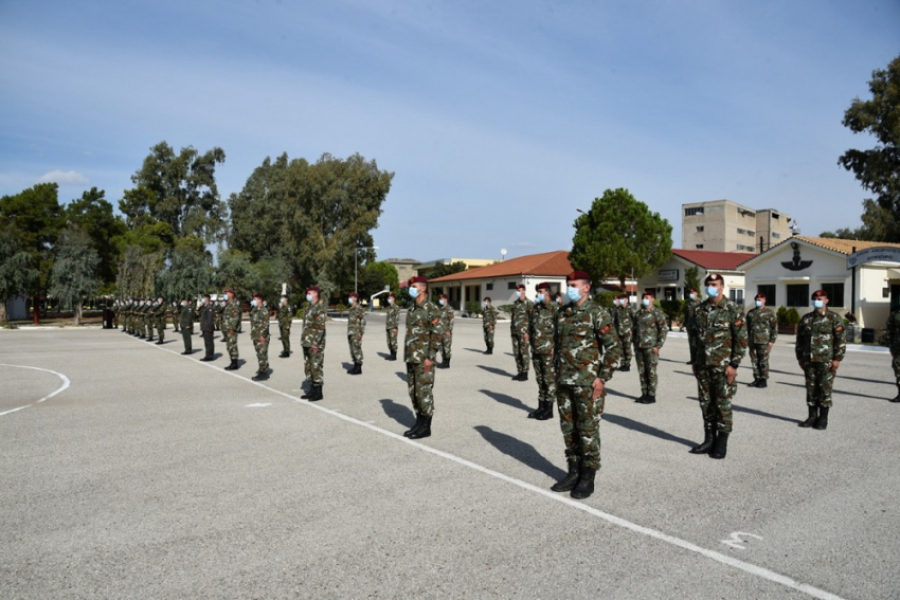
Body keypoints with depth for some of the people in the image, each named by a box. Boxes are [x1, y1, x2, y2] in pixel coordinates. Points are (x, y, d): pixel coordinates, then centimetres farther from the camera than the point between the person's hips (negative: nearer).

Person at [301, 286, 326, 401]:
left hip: (315, 343, -9)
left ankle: (318, 392, 2)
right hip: (307, 342, 9)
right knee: (308, 367, 13)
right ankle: (312, 390, 22)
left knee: (316, 366, -5)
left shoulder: (320, 307, -13)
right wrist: (304, 340, 18)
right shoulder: (309, 307, 16)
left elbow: (320, 327, -19)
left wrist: (316, 343, -22)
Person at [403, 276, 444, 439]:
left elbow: (438, 334, -15)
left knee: (423, 392, -3)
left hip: (424, 359, -8)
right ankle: (419, 423, 22)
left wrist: (430, 357, -18)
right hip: (411, 358, 8)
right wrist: (406, 355, 15)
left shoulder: (431, 309, -11)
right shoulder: (411, 309, 14)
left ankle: (426, 427, 6)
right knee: (413, 392, 11)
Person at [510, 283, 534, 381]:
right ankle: (519, 372, 17)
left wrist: (527, 332, -16)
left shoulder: (529, 303, -7)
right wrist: (511, 328, 15)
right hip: (515, 332, 7)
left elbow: (532, 319, -11)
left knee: (524, 352, -3)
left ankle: (525, 373, 3)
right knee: (516, 353, 8)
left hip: (524, 332, -7)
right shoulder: (515, 303, 15)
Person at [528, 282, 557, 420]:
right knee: (540, 379, 13)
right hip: (536, 350, 7)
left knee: (550, 379, 0)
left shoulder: (554, 308, -8)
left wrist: (555, 347, -17)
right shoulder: (536, 308, 13)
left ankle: (549, 409, 7)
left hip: (548, 351, -7)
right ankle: (541, 406, 22)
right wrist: (532, 345, 14)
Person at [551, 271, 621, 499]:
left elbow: (614, 348, -11)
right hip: (564, 382, 6)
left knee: (588, 430, 2)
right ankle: (573, 472, 24)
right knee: (568, 429, 12)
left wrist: (602, 378, -14)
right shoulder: (562, 313, 10)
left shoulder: (598, 314, -10)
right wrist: (558, 374, 14)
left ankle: (587, 478, 14)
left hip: (588, 383, -6)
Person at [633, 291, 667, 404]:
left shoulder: (657, 313, -4)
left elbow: (664, 330, -7)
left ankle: (651, 395, 7)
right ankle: (644, 394, 17)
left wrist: (658, 346, -12)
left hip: (651, 347, -6)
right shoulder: (638, 314, 13)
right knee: (642, 372, 9)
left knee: (651, 372, -1)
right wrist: (635, 345, 13)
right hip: (639, 347, 6)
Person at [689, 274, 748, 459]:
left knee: (723, 404, 1)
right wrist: (696, 361, 15)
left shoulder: (733, 310, -7)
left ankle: (721, 443, 11)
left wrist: (734, 364, -13)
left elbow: (742, 339, -8)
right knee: (706, 404, 11)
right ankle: (709, 440, 21)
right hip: (703, 366, 5)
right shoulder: (700, 309, 10)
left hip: (722, 366, -5)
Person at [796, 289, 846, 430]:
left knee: (825, 389, -1)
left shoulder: (834, 318, -2)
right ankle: (812, 416, 17)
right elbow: (800, 338, 16)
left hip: (826, 361, -4)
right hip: (809, 360, 4)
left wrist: (837, 359, -11)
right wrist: (800, 357, 11)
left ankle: (823, 419, 8)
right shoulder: (806, 318, 12)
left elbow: (841, 339, -6)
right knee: (811, 389, 8)